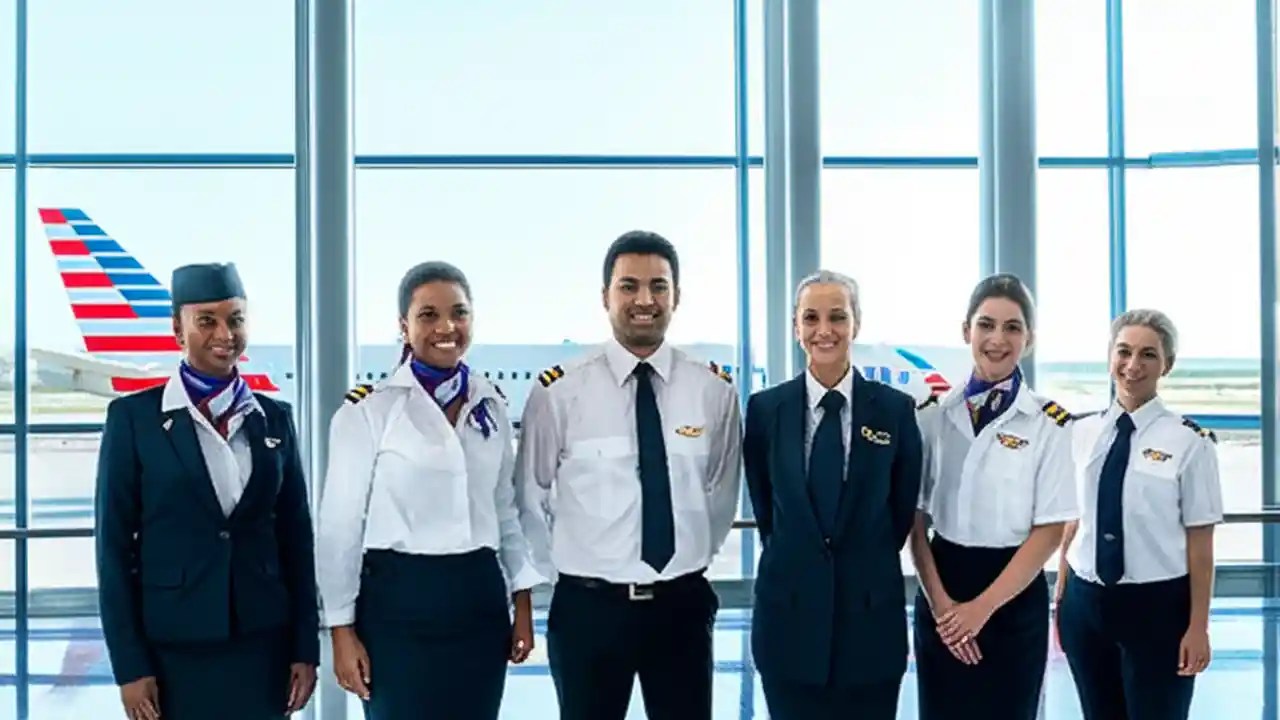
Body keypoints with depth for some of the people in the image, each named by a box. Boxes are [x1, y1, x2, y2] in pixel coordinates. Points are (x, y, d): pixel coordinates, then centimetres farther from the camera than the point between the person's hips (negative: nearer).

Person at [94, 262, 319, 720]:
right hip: (172, 646, -2)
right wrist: (130, 665, -7)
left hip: (262, 643, 3)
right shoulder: (133, 417, -2)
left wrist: (306, 647, 4)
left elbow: (296, 536, 8)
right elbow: (114, 544, -4)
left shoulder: (275, 418, 7)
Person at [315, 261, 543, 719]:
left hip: (480, 600, 5)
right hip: (398, 601, -5)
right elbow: (340, 526, -5)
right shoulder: (367, 409, -7)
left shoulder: (491, 405, 9)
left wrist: (522, 603, 10)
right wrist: (342, 628, -7)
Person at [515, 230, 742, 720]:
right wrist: (569, 570, 6)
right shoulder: (558, 391, -8)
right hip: (588, 606, -2)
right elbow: (531, 498, 2)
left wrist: (691, 562, 11)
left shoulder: (715, 390, -1)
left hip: (683, 604, 2)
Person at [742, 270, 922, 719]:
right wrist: (795, 564, 8)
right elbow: (765, 512, 9)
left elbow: (903, 511, 6)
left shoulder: (895, 409, -1)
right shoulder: (765, 408, 1)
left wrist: (865, 568, 9)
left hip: (871, 616, 0)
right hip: (788, 615, 1)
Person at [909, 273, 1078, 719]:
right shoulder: (933, 413, 2)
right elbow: (915, 518, 2)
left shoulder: (1048, 423, -5)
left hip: (1015, 596, -2)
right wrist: (940, 600, -9)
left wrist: (982, 606, -11)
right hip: (940, 590, 2)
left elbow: (1050, 531, -7)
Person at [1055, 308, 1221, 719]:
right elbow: (1073, 521, 9)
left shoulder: (1189, 442, -9)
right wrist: (1059, 597, 10)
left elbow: (1200, 542, -8)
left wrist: (1198, 627, -9)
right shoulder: (1083, 434, 3)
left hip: (1158, 606, -4)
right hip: (1085, 602, 4)